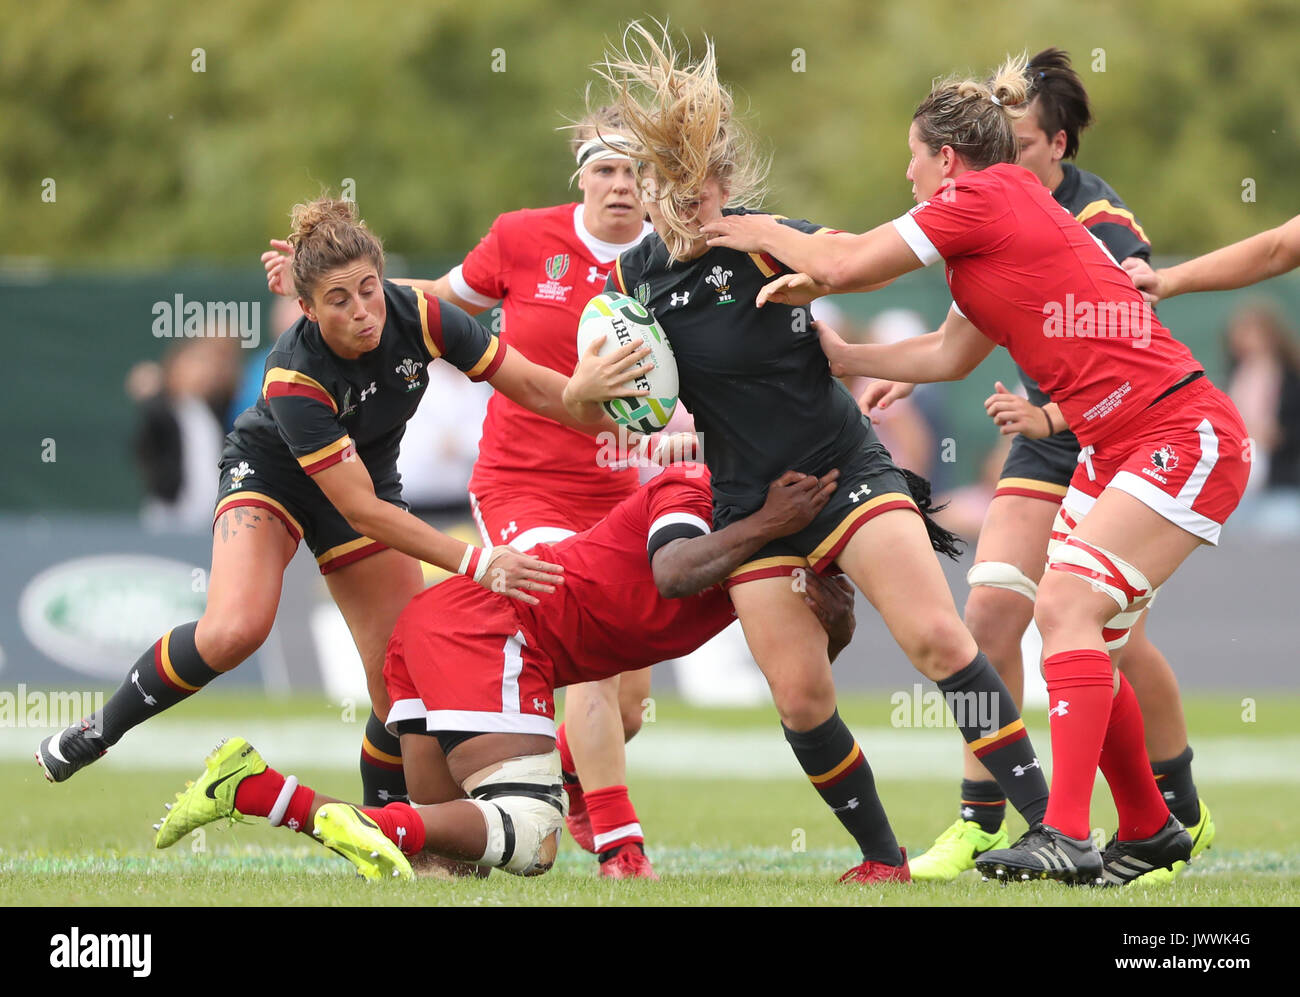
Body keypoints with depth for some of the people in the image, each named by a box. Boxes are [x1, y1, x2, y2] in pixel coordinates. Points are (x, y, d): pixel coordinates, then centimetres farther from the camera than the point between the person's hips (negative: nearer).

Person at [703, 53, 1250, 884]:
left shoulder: (983, 195, -10)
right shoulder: (1014, 212, 18)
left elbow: (847, 264, -8)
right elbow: (949, 354, 25)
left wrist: (768, 238, 8)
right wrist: (844, 356, 26)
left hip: (1184, 434, -10)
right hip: (1116, 442, 10)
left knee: (1068, 605, -18)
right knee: (1073, 621, 10)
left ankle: (1067, 836, -24)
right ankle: (1149, 831, 21)